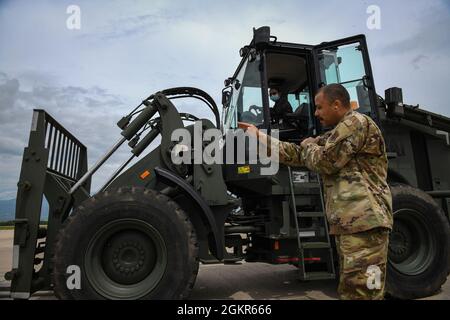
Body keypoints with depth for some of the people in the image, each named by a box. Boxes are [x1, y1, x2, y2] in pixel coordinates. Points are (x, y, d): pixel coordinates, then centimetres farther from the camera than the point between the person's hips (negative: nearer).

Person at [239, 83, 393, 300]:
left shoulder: (356, 122, -6)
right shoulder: (337, 135, 24)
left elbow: (324, 162, -16)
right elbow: (298, 155, 21)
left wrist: (309, 146, 7)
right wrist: (259, 137, 18)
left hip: (364, 219, -10)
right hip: (350, 221, 10)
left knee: (360, 292, -7)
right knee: (350, 289, 16)